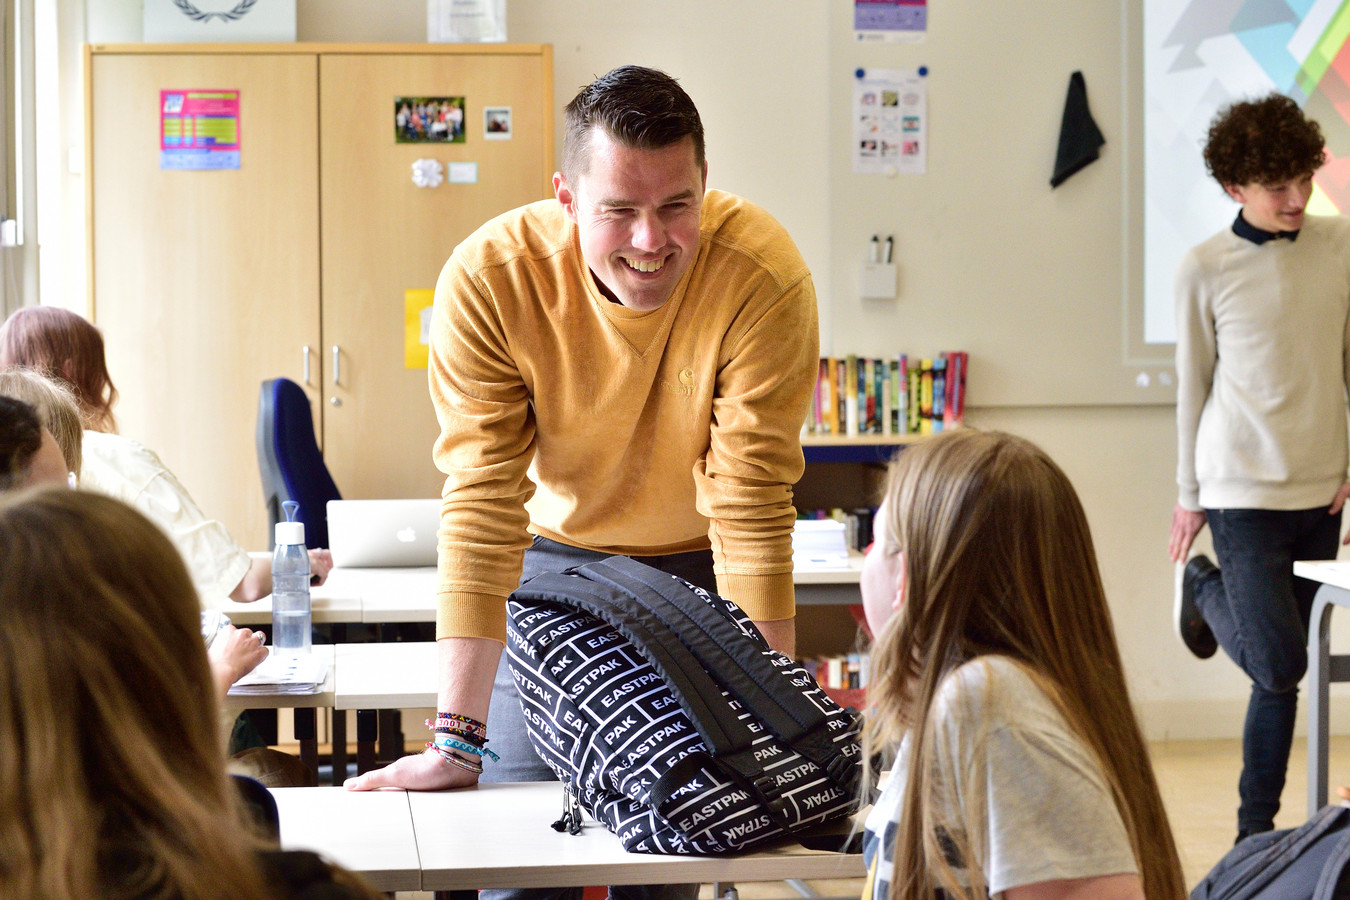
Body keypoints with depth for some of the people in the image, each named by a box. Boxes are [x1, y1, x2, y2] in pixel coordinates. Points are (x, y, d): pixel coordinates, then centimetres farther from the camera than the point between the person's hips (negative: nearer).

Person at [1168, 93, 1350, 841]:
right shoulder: (1205, 270, -6)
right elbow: (1193, 386, 2)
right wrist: (1187, 494, 7)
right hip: (1244, 491, -4)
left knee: (1283, 673, 10)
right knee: (1278, 664, -10)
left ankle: (1257, 824, 24)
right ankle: (1200, 585, 21)